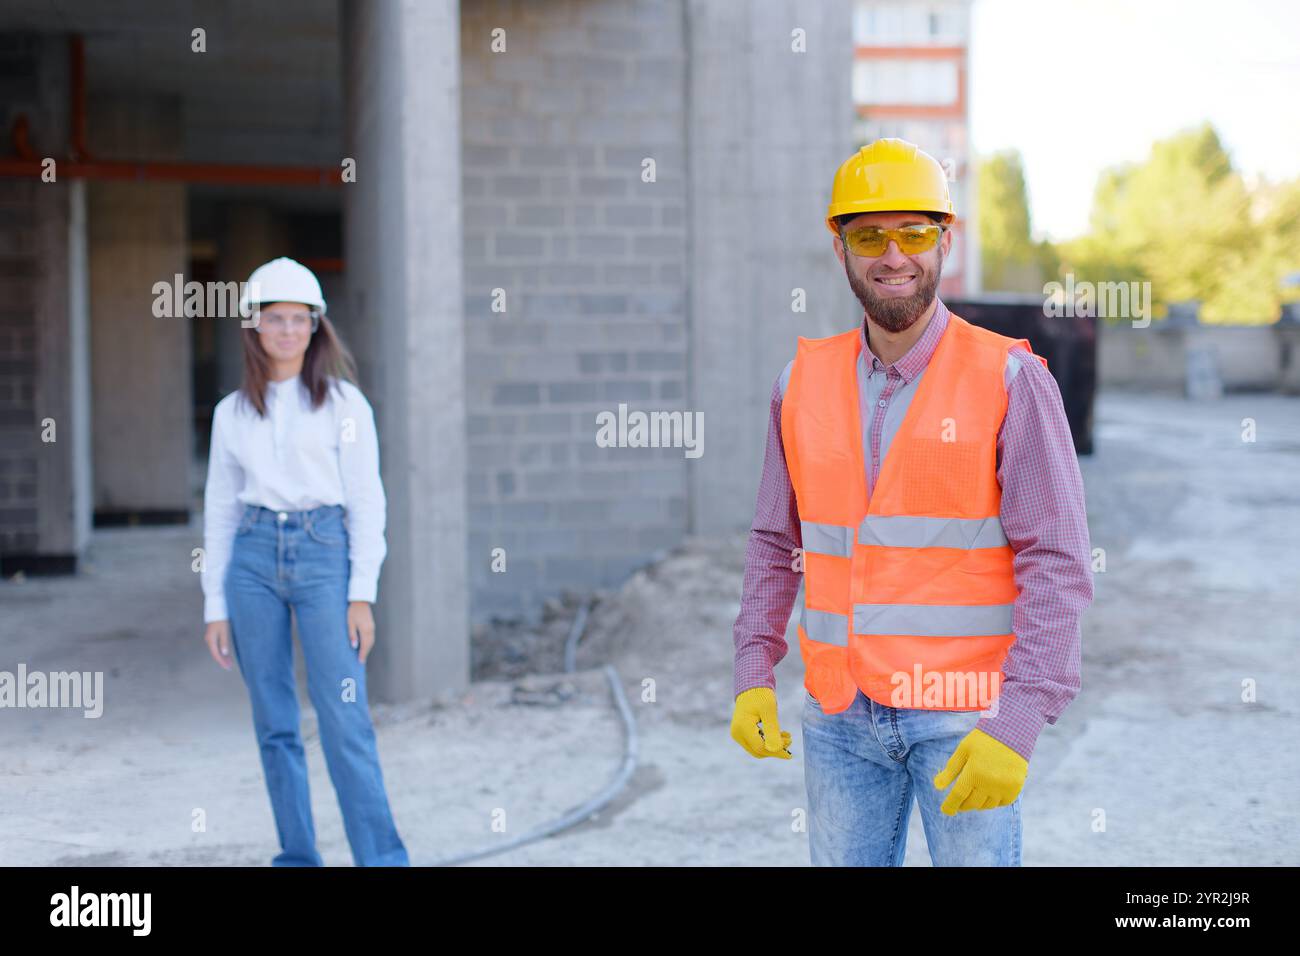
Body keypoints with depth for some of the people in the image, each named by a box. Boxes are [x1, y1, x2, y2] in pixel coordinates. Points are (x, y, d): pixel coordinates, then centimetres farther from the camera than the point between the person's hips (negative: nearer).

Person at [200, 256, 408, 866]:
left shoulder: (343, 402, 2)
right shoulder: (233, 413, 11)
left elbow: (366, 501, -1)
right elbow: (219, 512, 13)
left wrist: (362, 595, -8)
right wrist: (215, 606, 9)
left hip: (323, 554, -3)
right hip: (254, 558, 3)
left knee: (344, 720, -10)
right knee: (274, 723, 6)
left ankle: (381, 858, -6)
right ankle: (297, 857, 15)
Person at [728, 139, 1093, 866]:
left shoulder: (1009, 381, -10)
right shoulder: (806, 383, 4)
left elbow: (1058, 565, -14)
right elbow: (778, 543, 12)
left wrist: (1017, 727, -23)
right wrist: (754, 679, 2)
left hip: (966, 715, -4)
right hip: (844, 715, 4)